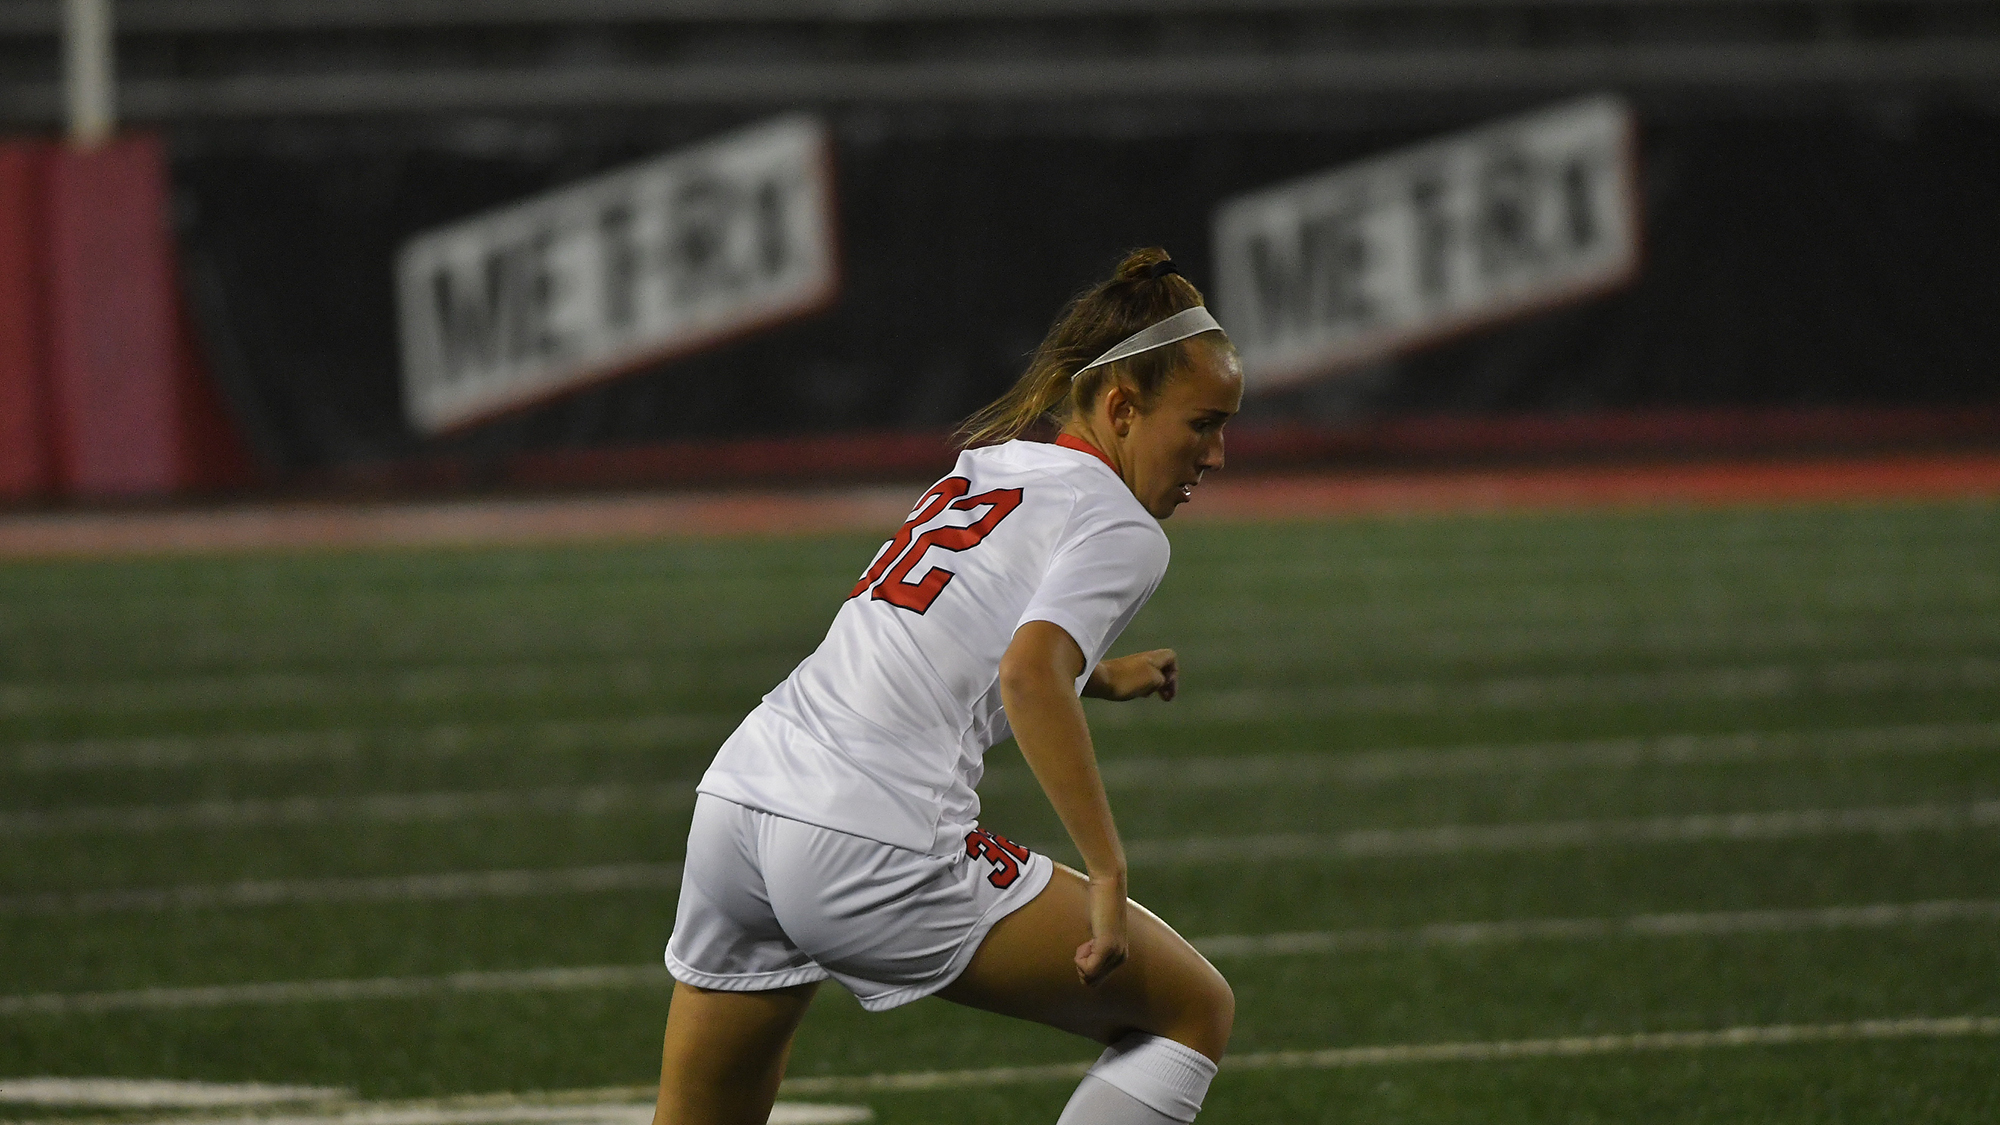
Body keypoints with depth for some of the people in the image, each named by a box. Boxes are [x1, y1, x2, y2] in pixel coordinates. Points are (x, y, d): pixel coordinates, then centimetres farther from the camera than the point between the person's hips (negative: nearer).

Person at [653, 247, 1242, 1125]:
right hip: (874, 850, -8)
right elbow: (1029, 678, -20)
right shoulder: (1120, 530, -1)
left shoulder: (988, 467, 24)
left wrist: (1098, 675, 54)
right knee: (1195, 1011, 6)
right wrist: (1108, 874, -20)